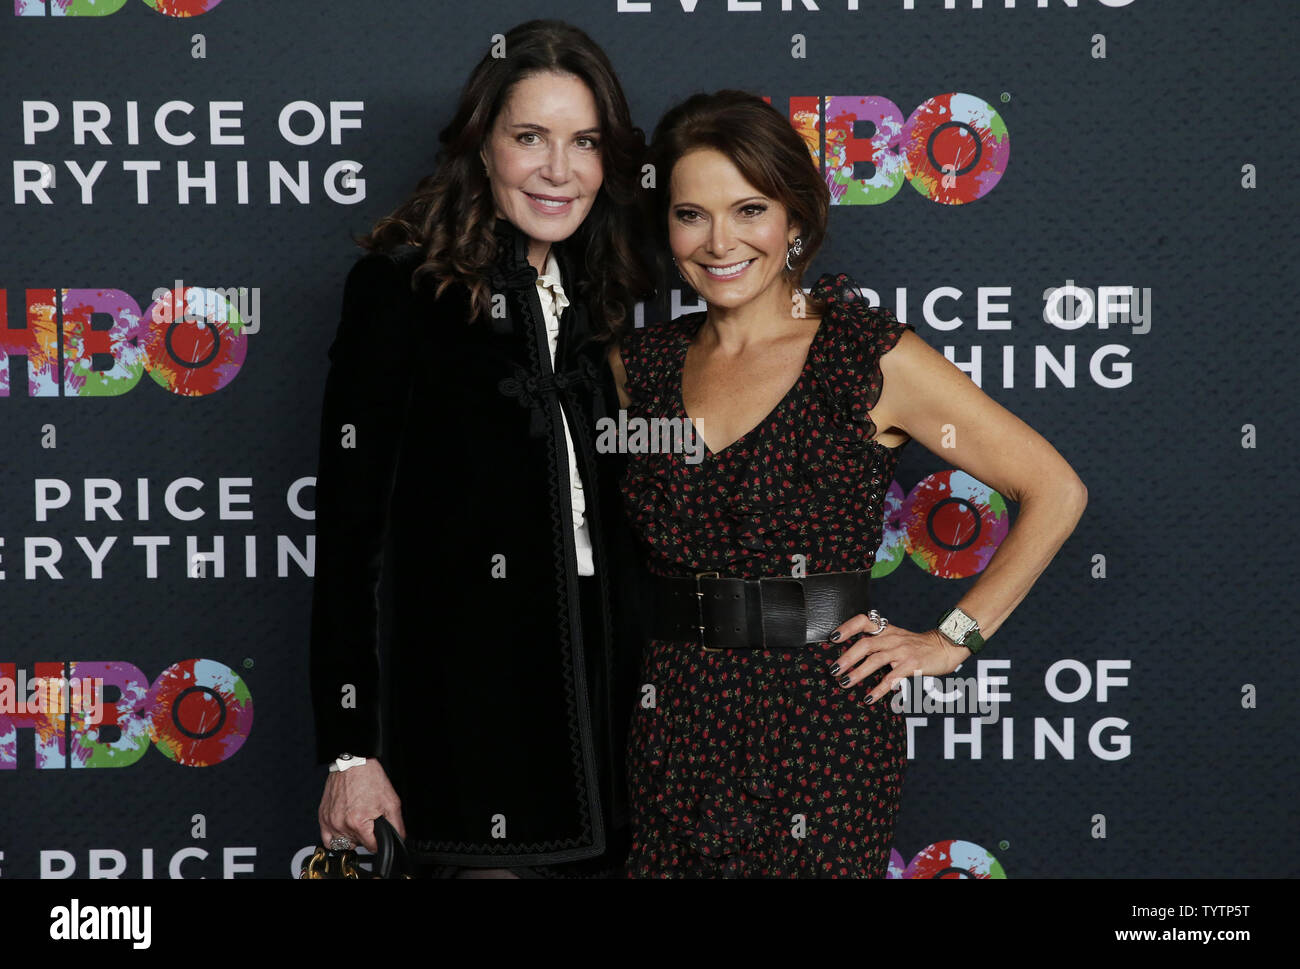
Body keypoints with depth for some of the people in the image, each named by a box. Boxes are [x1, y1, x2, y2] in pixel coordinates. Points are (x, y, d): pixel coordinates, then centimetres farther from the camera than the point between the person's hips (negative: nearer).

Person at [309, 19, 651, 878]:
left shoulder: (599, 299, 11)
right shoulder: (404, 286, -8)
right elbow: (351, 526, -11)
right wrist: (352, 749, -14)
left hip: (596, 700, 6)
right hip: (463, 703, -6)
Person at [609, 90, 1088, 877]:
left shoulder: (872, 356, -6)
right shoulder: (641, 364, 5)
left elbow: (1055, 490, -3)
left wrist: (954, 638, -5)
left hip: (820, 729, -3)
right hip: (672, 723, 4)